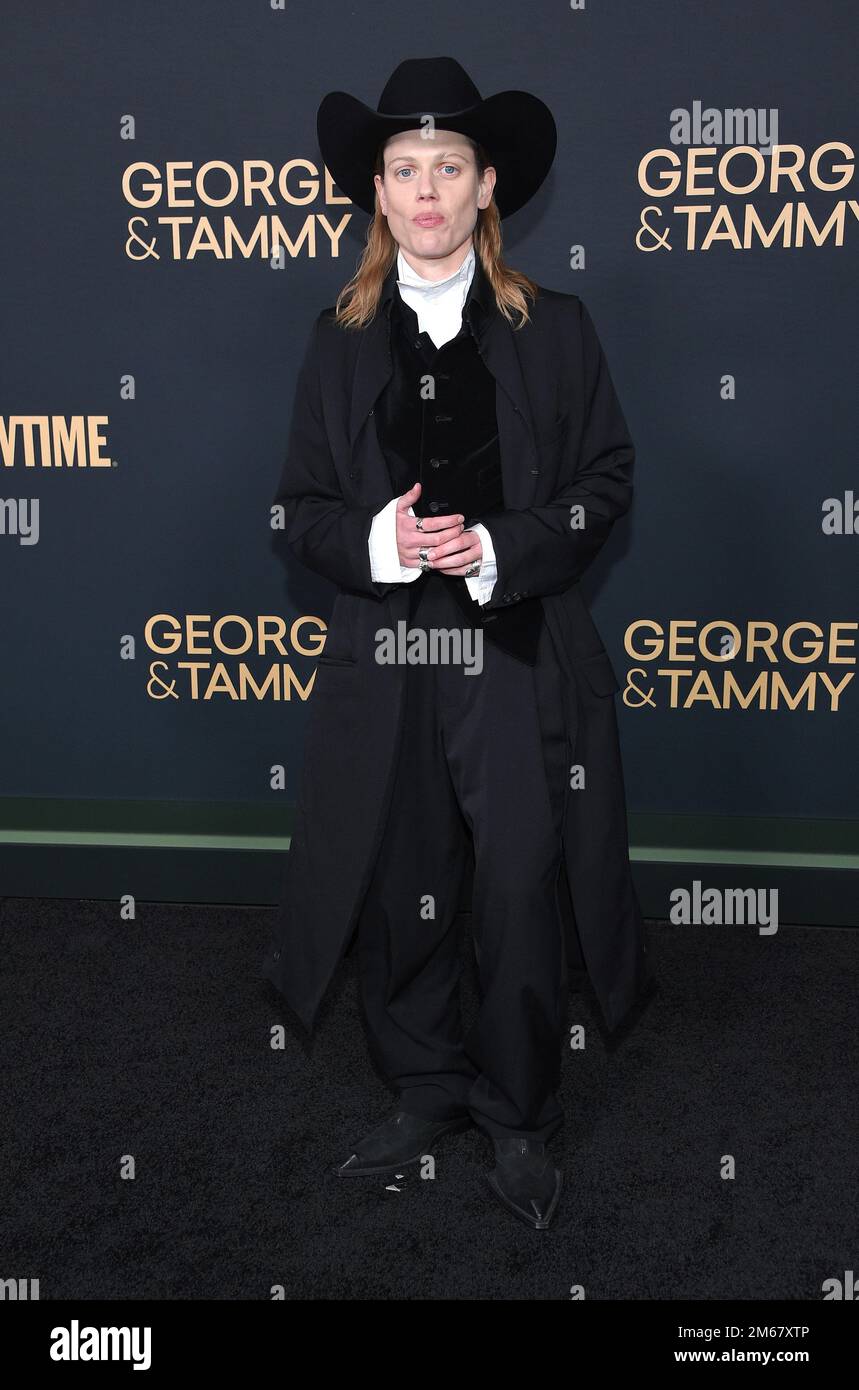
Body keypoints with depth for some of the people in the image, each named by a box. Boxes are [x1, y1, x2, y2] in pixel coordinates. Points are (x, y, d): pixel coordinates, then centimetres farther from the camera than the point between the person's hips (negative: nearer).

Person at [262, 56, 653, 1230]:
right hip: (384, 665, 2)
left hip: (521, 661, -2)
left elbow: (606, 483, 2)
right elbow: (302, 507, 8)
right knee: (398, 895, 10)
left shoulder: (555, 329, 3)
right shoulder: (341, 340, 8)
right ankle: (427, 1096, 33)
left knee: (525, 899, 2)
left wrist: (503, 550, -14)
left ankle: (518, 1117, 24)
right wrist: (375, 543, -13)